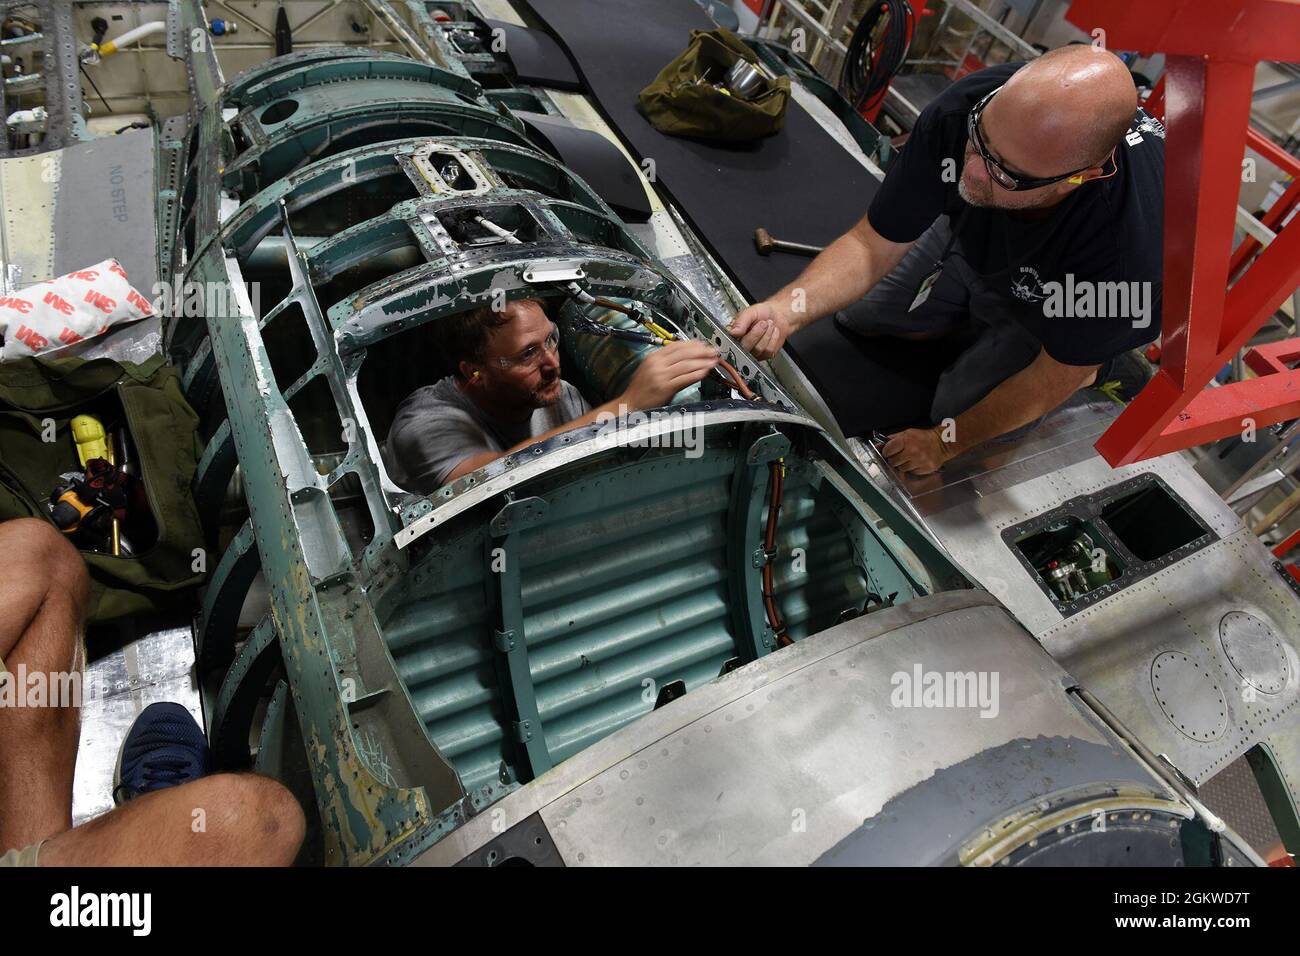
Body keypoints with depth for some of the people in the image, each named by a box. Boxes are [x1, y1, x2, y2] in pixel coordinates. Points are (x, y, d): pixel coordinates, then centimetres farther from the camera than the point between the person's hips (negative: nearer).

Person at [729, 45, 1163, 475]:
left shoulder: (1130, 250, -45)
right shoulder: (964, 107, -36)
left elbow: (1051, 380, -26)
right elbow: (872, 245, -25)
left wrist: (944, 442, -16)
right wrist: (786, 309, -43)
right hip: (971, 234, 4)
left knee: (960, 406, -3)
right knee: (860, 323, 9)